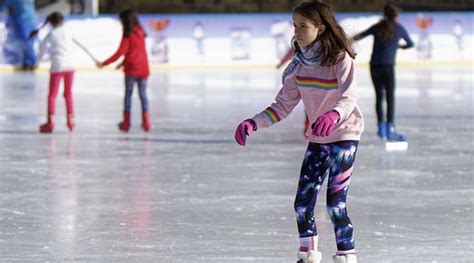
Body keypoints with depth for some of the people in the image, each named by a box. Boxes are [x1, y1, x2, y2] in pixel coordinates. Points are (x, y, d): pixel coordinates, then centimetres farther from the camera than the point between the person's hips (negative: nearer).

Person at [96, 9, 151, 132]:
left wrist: (104, 63, -14)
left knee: (128, 94, 5)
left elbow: (120, 52, -17)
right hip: (143, 69, 5)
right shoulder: (140, 33, 9)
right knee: (143, 93, 11)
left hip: (131, 70, -5)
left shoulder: (128, 35, -12)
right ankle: (146, 121, 6)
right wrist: (124, 62, 29)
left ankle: (126, 121, 7)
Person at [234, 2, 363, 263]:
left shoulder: (340, 58, -18)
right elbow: (283, 106, 2)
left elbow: (349, 98, -32)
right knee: (302, 203, 5)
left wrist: (333, 115, -53)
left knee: (335, 204, -12)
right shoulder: (298, 64, -2)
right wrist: (253, 123, -12)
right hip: (317, 138, 6)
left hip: (344, 135, -6)